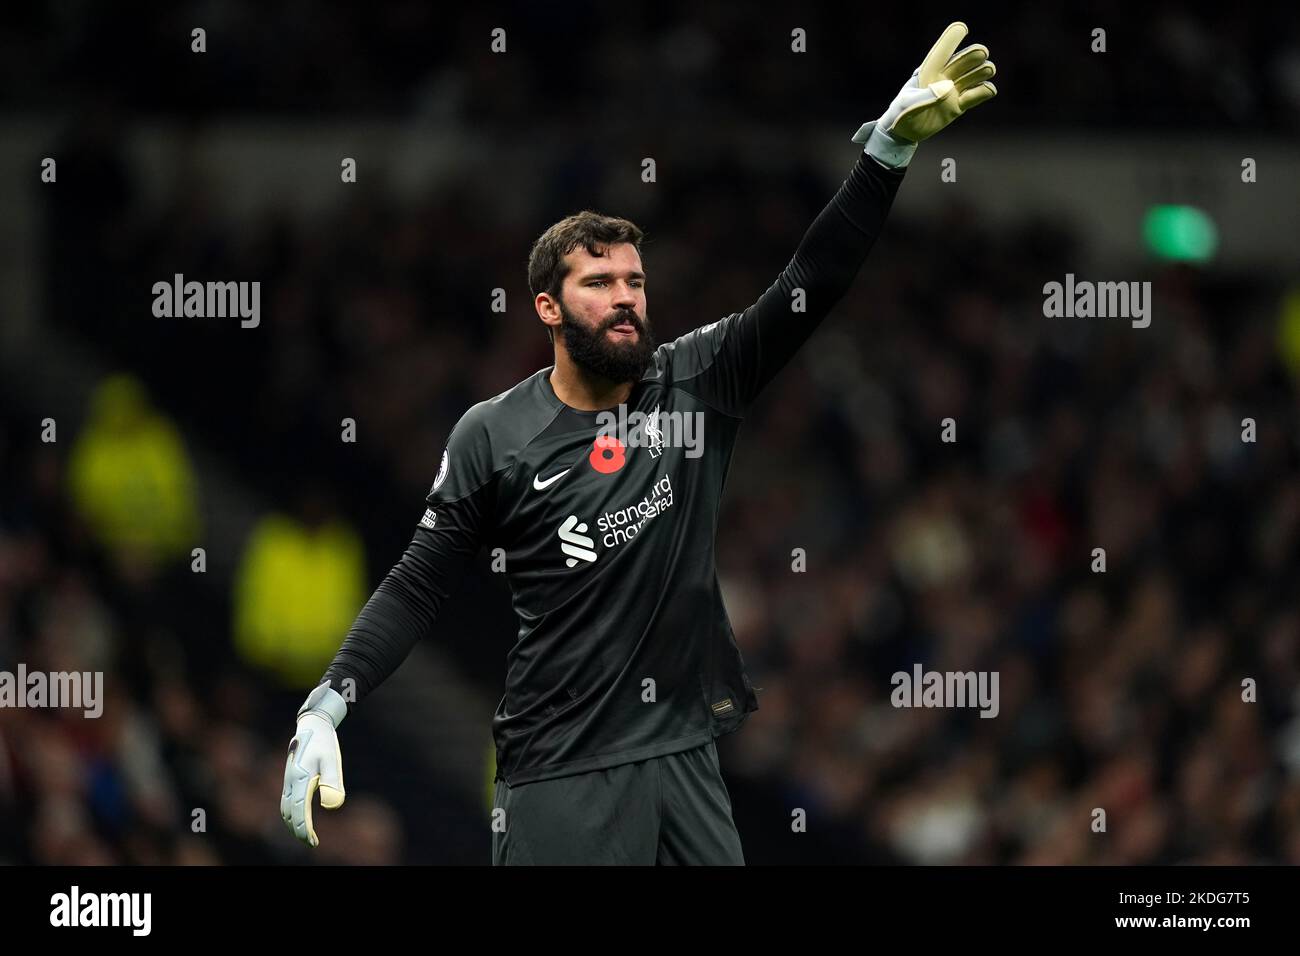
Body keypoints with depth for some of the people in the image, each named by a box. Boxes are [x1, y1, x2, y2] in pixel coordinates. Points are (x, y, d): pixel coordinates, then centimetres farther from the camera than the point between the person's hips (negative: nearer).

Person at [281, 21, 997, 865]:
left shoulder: (696, 383, 3)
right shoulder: (494, 437, -1)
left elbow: (813, 287, -3)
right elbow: (419, 587, 2)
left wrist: (892, 145, -14)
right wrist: (325, 710, -9)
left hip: (685, 753, 3)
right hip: (562, 771, -3)